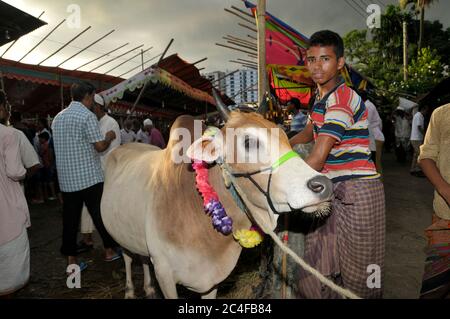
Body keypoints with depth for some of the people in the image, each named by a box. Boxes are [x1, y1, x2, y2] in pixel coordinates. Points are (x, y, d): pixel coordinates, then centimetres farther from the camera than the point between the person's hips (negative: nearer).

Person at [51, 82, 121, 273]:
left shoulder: (58, 117, 12)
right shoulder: (87, 115, -11)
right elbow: (100, 146, -12)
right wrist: (109, 137, 7)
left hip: (66, 179, 7)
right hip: (89, 177, -6)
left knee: (70, 219, 8)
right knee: (100, 215, 6)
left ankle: (71, 260, 12)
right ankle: (109, 250, 19)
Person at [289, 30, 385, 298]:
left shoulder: (343, 98, -16)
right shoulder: (322, 96, 13)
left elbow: (317, 158, -23)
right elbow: (308, 133, 30)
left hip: (357, 189, -8)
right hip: (335, 191, 8)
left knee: (357, 272, 6)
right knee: (316, 268, 11)